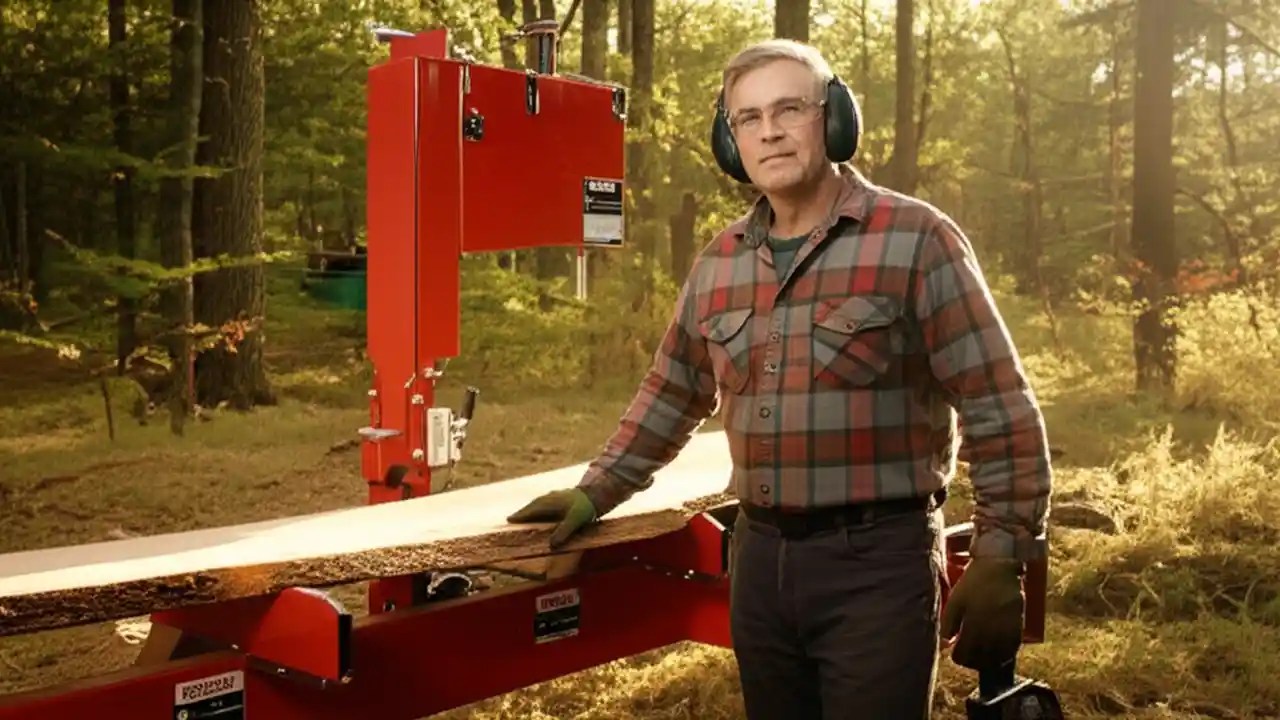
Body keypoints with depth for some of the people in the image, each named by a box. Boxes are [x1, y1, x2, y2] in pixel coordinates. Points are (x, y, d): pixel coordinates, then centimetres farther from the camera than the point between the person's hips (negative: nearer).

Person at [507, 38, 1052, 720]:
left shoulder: (915, 239, -9)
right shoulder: (718, 261, 8)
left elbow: (1001, 412, -9)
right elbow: (671, 394, 21)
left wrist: (1000, 560, -11)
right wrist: (596, 492, 19)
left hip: (878, 560, -5)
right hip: (759, 556, 6)